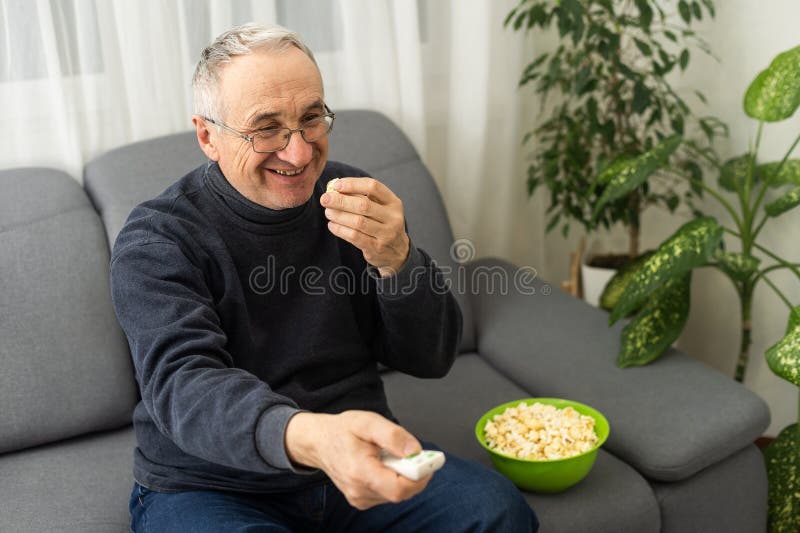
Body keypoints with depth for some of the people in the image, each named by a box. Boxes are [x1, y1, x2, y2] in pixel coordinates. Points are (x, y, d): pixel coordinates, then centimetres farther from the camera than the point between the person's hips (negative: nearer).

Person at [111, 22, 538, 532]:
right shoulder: (156, 241, -12)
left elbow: (431, 358, -2)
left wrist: (396, 259, -23)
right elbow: (182, 387, -29)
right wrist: (310, 437, -49)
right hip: (212, 486, -3)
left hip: (359, 465, 4)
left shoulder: (351, 199, -1)